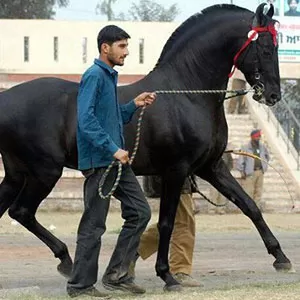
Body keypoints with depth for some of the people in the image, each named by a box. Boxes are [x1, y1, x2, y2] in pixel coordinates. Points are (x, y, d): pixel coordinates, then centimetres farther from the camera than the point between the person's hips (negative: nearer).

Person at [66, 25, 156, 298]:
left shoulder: (110, 77, 16)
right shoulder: (94, 77, -13)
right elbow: (86, 120, -22)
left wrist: (135, 105, 10)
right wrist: (113, 149, -25)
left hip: (117, 160, 10)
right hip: (99, 162, -10)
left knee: (140, 212, 9)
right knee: (94, 225, -4)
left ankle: (117, 275, 14)